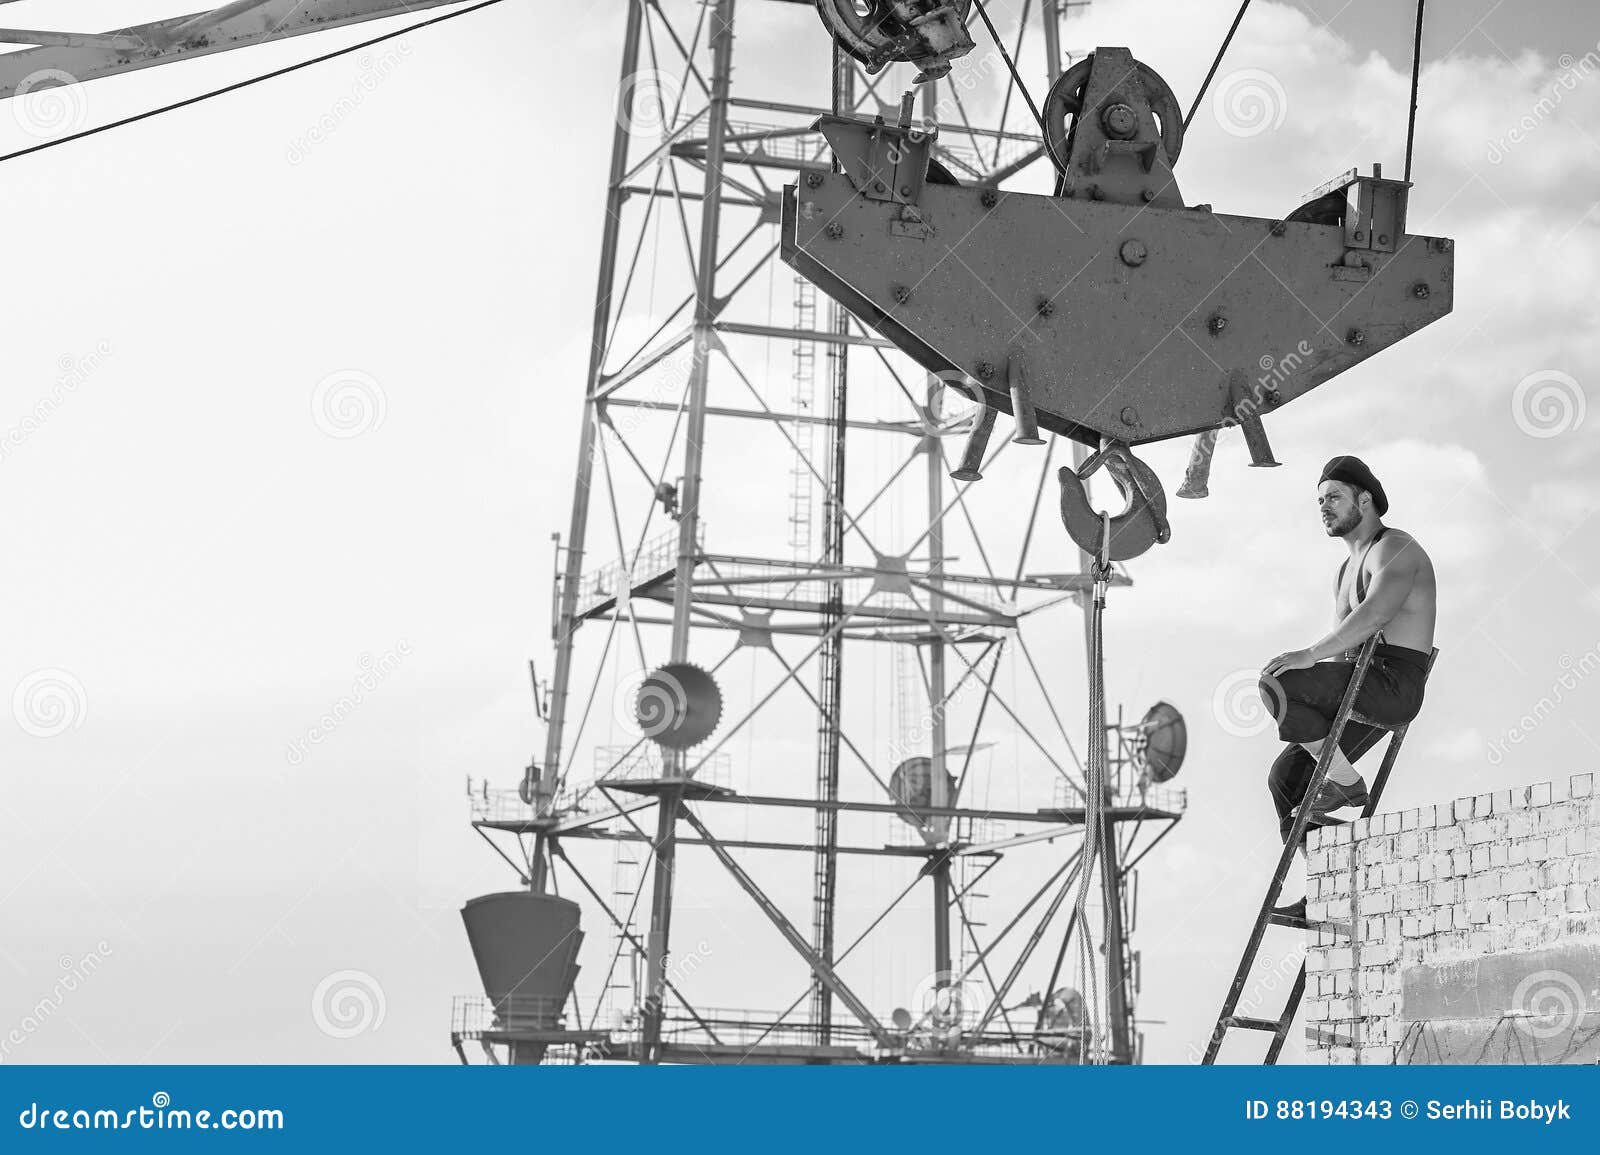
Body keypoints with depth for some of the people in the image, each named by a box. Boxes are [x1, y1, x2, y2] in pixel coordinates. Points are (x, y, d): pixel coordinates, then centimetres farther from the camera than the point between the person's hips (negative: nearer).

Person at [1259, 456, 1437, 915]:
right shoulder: (1347, 570, 27)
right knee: (1285, 779, 0)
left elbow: (1375, 614, -24)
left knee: (1275, 686, -25)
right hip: (1362, 693, 9)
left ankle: (1346, 782, -12)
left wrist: (1309, 655, -31)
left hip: (1393, 683, -9)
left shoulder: (1394, 548, -4)